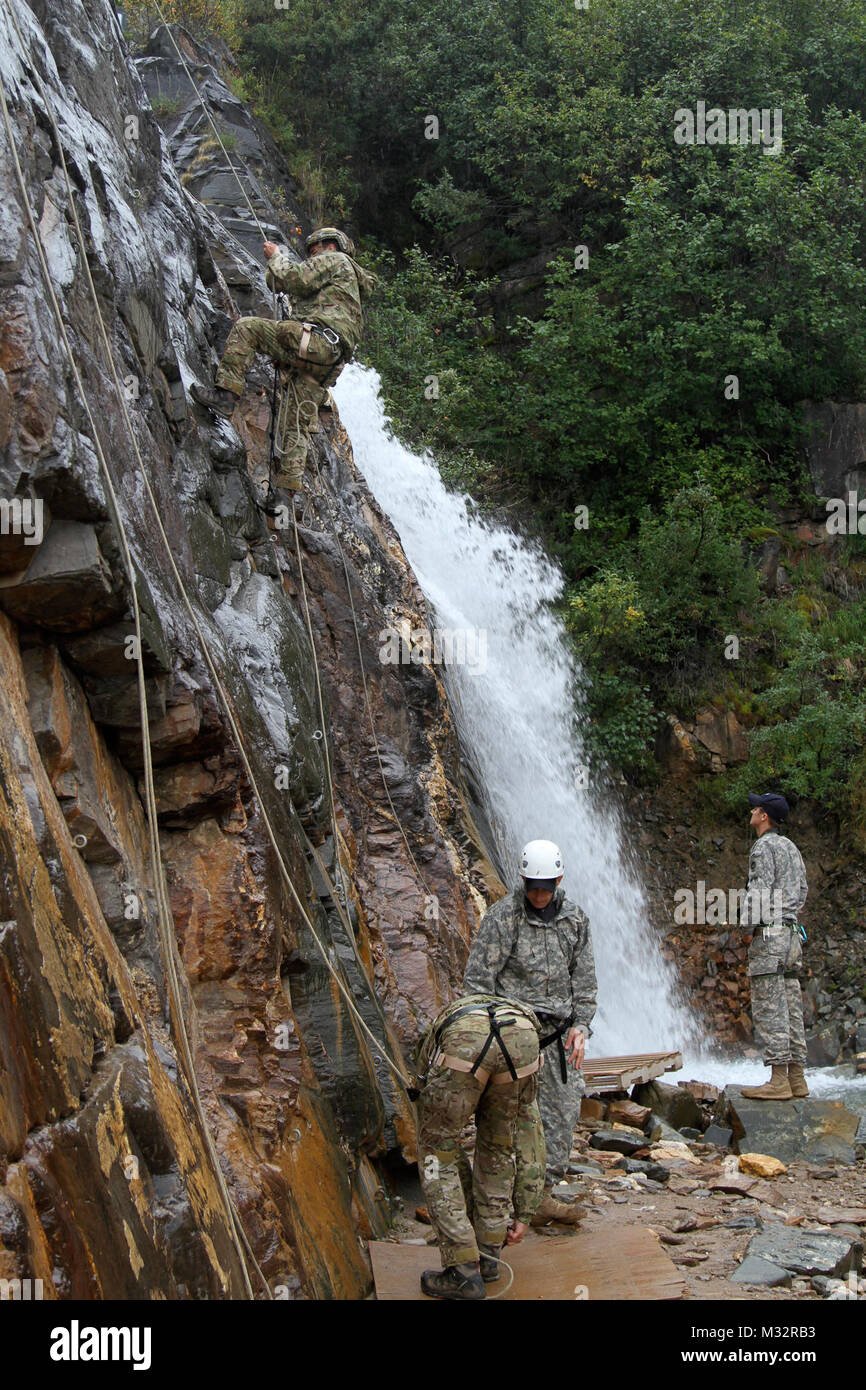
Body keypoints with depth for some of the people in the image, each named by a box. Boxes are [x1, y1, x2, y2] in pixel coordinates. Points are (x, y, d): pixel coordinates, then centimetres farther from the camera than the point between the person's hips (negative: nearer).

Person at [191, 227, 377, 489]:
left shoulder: (335, 259, 13)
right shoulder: (350, 280, 40)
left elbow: (298, 280, -5)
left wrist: (276, 257, 10)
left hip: (317, 340, -9)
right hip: (330, 362, 9)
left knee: (246, 327, -12)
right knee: (300, 423, 6)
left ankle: (226, 393, -23)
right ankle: (290, 480, -1)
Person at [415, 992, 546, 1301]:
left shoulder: (434, 1035, 47)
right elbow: (531, 1141, 46)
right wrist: (524, 1215, 52)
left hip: (462, 1039, -2)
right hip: (524, 1036, 2)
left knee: (437, 1148, 18)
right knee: (498, 1144, 29)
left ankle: (464, 1270, 16)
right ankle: (488, 1252, 33)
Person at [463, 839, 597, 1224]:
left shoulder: (575, 920, 6)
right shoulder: (502, 917, -10)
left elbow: (584, 979, 12)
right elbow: (477, 978, -10)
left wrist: (580, 1026, 0)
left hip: (558, 1033, 5)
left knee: (563, 1112, 5)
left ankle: (543, 1193, 17)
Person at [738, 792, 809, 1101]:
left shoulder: (763, 847, -8)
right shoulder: (791, 847, 20)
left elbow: (760, 891, -15)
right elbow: (802, 890, 24)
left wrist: (750, 928, -10)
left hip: (769, 933, -9)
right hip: (792, 931, 9)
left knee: (769, 1009, -9)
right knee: (791, 1009, 8)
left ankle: (778, 1081, -12)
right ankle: (796, 1080, 8)